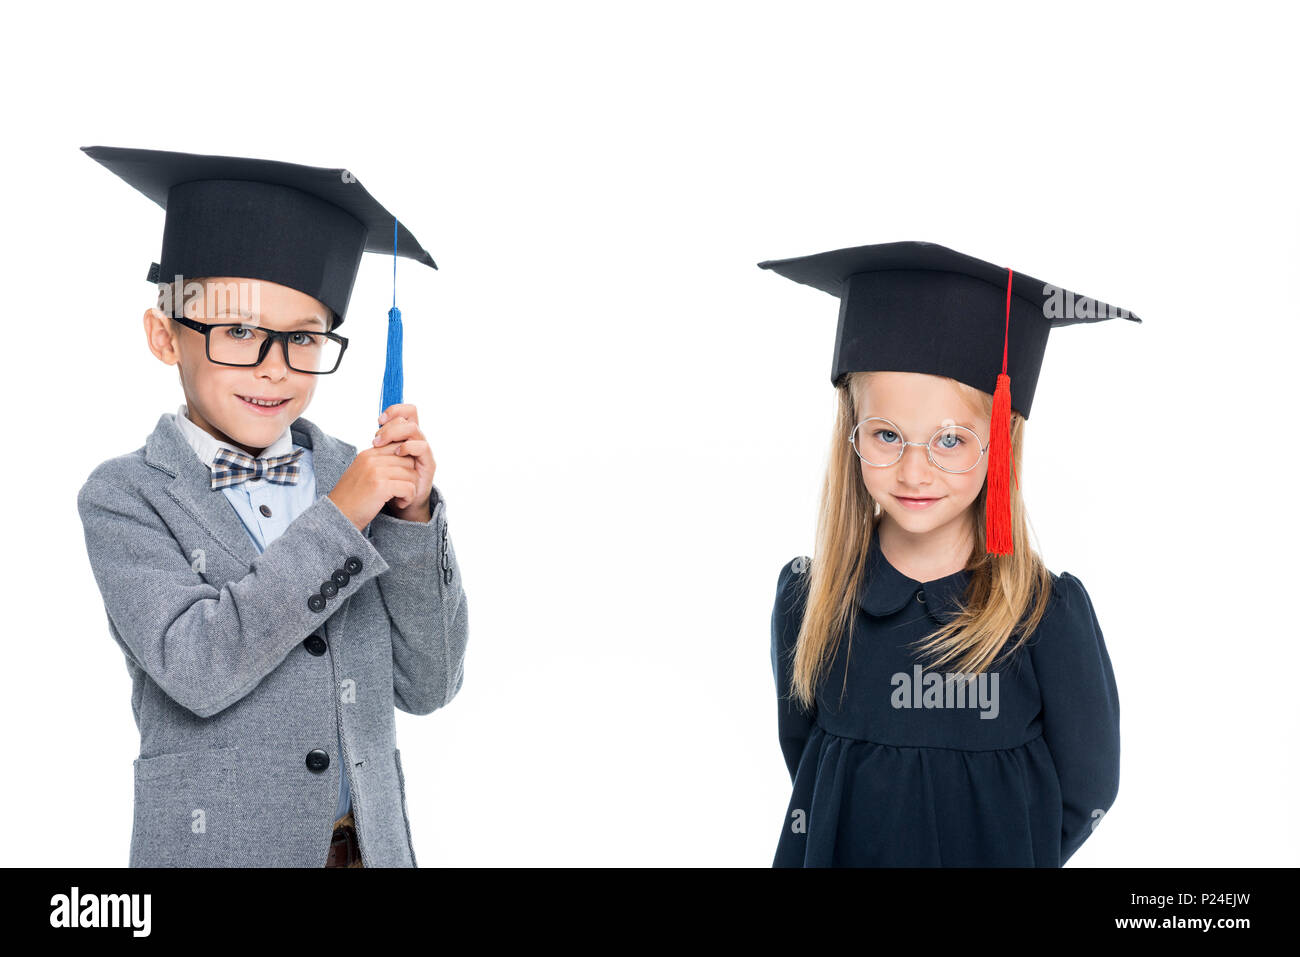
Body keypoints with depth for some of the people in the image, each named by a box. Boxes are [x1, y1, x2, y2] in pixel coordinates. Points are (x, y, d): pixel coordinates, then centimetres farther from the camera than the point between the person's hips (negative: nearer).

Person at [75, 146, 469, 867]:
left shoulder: (349, 475, 0)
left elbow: (425, 687, -2)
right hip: (215, 845, -3)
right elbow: (197, 669, -21)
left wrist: (411, 521, -14)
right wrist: (337, 519, -19)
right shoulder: (126, 497, -7)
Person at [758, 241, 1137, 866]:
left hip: (996, 855, -2)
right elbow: (799, 748, 2)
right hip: (833, 853, 2)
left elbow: (1085, 793, -10)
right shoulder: (807, 597, -12)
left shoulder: (1049, 615, -19)